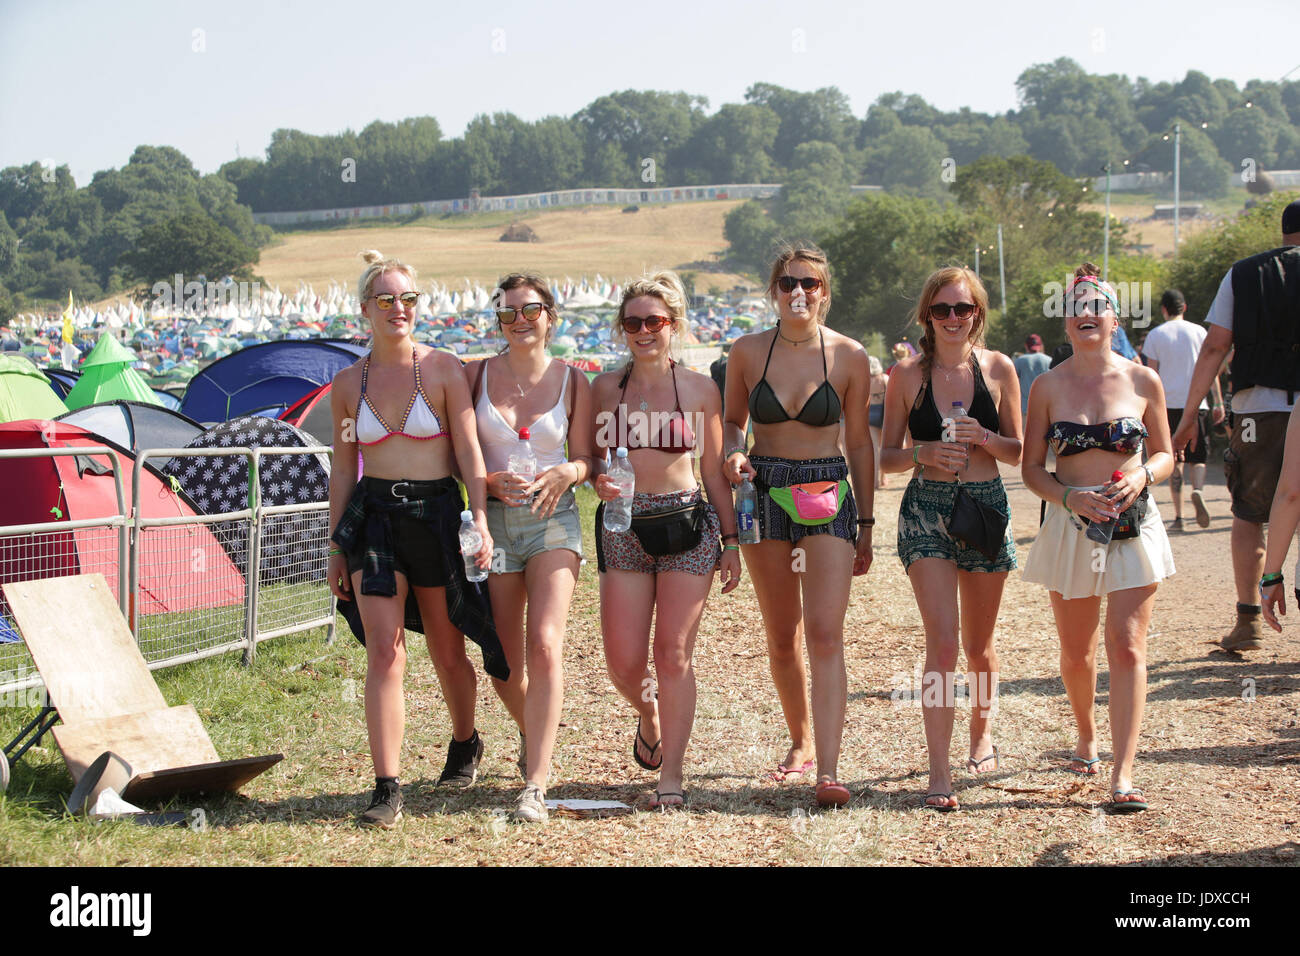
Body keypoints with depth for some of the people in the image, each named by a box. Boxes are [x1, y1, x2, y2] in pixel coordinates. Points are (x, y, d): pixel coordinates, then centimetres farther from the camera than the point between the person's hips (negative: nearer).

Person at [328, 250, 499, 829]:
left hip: (436, 512, -1)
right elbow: (342, 470, 11)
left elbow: (468, 449, -5)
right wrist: (336, 549, 10)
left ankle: (465, 743, 40)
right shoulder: (348, 384, 5)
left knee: (447, 652, 11)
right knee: (384, 652, -10)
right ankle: (387, 788, -10)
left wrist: (480, 518, -16)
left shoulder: (442, 369, -2)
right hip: (373, 516, 1)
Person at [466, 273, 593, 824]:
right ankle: (532, 735, 39)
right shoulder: (475, 376, 4)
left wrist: (562, 473, -13)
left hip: (553, 517, -2)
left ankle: (535, 785, -20)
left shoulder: (572, 382, 3)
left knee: (545, 644, -19)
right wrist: (492, 483, -12)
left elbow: (585, 458, 8)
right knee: (503, 660, 6)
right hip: (492, 519, 2)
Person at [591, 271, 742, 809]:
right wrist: (600, 483, -11)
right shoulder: (604, 388, 7)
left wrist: (730, 541, 6)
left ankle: (671, 776, 3)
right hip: (623, 526, 2)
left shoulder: (699, 389, 3)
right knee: (623, 661, -1)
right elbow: (589, 459, 12)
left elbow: (714, 472, 8)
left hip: (688, 522, -2)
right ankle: (650, 719, 33)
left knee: (673, 655, -5)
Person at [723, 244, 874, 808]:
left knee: (825, 634, -14)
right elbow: (733, 421, 14)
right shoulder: (748, 352, 2)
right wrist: (734, 455, -10)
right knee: (781, 639, 11)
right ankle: (801, 742, 33)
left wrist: (866, 524, 7)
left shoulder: (849, 357, -1)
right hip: (765, 495, 2)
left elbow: (859, 444, 5)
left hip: (829, 497, -2)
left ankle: (828, 770, -18)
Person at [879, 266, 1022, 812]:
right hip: (927, 508, -2)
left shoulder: (998, 369, 3)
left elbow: (1018, 453, 7)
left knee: (978, 645, 14)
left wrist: (982, 438, -12)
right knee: (942, 641, -14)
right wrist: (923, 454, -15)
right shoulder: (908, 375, 1)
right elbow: (887, 456, 5)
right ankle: (938, 773, -12)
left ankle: (982, 732, 40)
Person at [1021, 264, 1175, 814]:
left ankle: (1123, 776, -14)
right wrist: (1070, 497, -15)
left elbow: (1165, 455, 10)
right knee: (1076, 651, 11)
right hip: (1070, 525, 1)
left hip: (1133, 523, -1)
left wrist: (1142, 477, -12)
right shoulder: (1048, 387, 1)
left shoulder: (1143, 381, 1)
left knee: (1127, 646, -11)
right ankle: (1086, 738, 40)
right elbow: (1031, 469, 3)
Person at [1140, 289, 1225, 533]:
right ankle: (1198, 490, -24)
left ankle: (1178, 516, -1)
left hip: (1168, 403, -1)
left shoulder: (1155, 335, 3)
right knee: (1197, 457, 8)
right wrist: (1218, 402, 9)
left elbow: (1151, 375, 2)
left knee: (1173, 460, 5)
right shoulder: (1198, 332, 6)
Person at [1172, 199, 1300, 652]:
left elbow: (1214, 348, 3)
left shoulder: (1242, 275, 8)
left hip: (1257, 410, 1)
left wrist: (1188, 415, 5)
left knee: (1248, 517, 9)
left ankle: (1248, 623, 6)